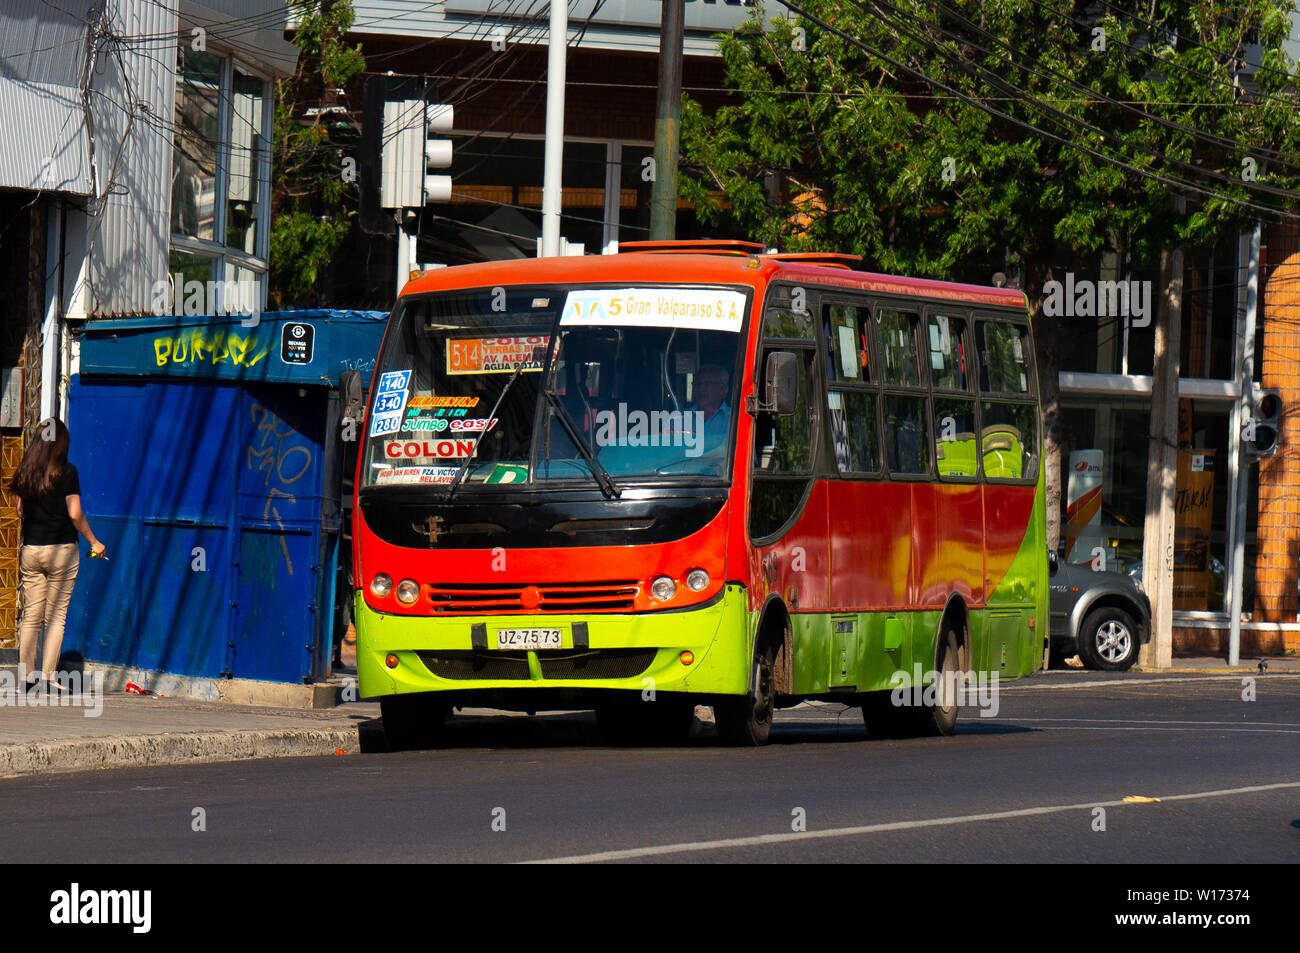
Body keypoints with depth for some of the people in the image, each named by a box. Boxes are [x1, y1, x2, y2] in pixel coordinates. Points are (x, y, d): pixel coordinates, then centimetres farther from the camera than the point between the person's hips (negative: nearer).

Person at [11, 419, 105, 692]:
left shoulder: (25, 472, 4)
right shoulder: (67, 472, -9)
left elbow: (20, 510, 11)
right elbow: (75, 514, -11)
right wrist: (94, 543, 1)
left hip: (30, 549, 4)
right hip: (61, 548, -4)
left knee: (31, 614, 9)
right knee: (56, 615, 0)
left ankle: (26, 673, 6)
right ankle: (48, 676, -3)